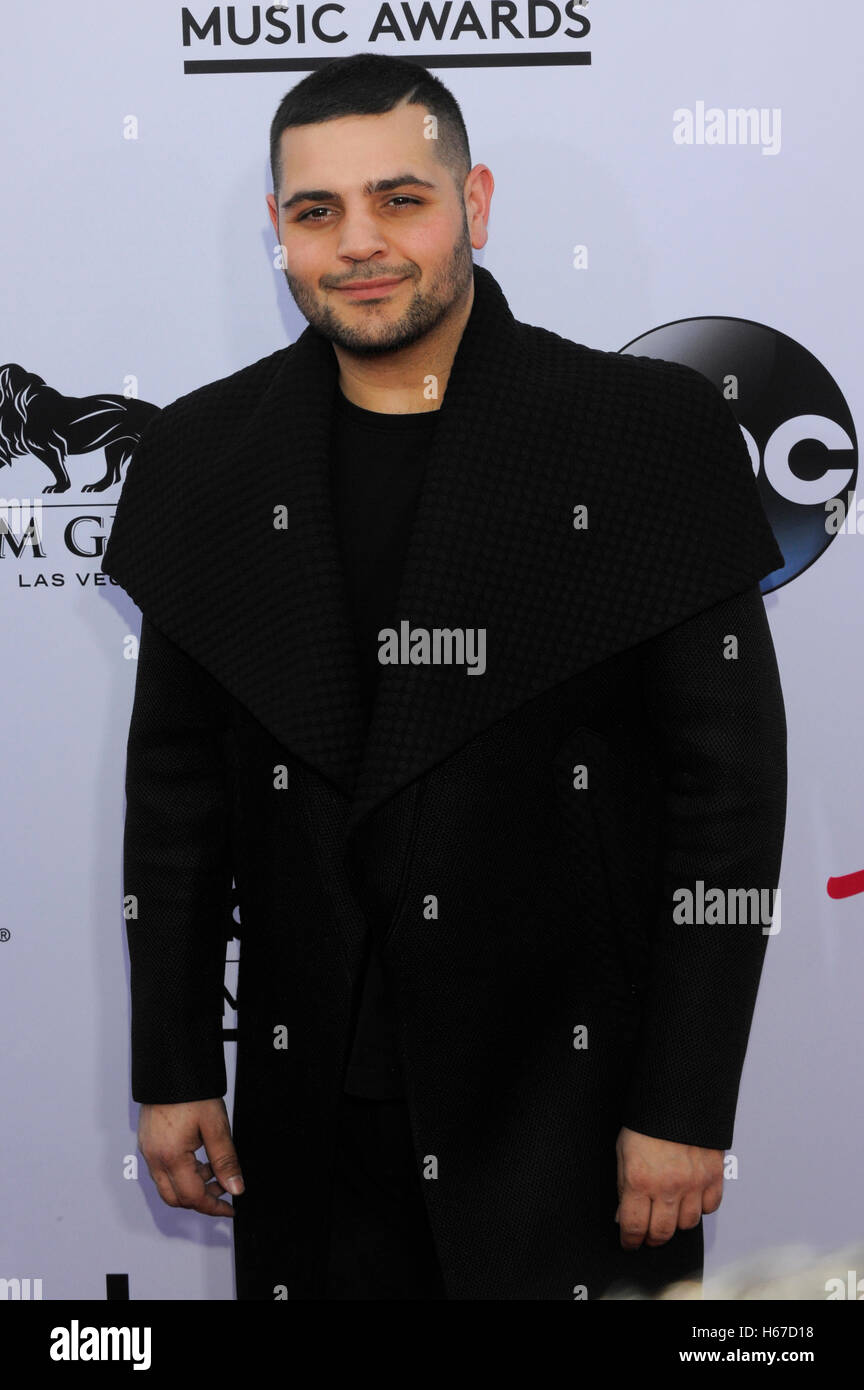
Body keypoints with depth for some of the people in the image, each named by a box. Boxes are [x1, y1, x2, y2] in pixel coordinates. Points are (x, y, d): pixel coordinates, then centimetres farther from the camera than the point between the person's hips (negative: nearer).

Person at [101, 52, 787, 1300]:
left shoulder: (652, 434, -8)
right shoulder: (207, 454, 2)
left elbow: (730, 783, -8)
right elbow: (175, 779, 6)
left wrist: (686, 1105, -9)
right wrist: (172, 1071, 7)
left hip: (571, 1097, -2)